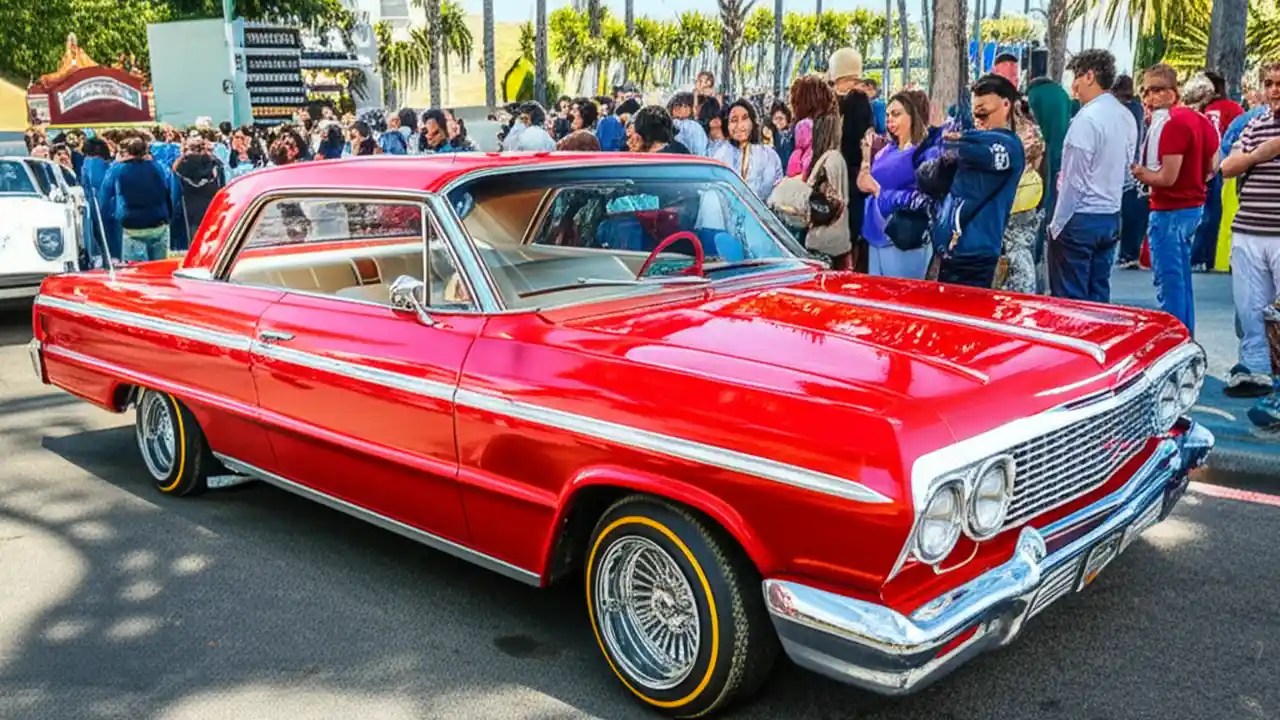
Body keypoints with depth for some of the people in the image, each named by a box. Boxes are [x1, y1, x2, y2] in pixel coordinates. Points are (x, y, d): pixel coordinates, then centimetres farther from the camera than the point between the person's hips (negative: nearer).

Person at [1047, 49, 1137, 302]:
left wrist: (1057, 224, -9)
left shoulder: (1087, 118, -16)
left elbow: (1074, 181, -16)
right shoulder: (1126, 117, 8)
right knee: (1098, 296, 13)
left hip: (1081, 219, -8)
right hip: (1112, 218, 8)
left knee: (1069, 300, -1)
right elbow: (1125, 170, 15)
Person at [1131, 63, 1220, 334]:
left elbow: (1167, 177, -20)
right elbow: (1212, 167, 17)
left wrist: (1138, 172, -6)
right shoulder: (1199, 119, 10)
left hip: (1171, 211, -10)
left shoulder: (1171, 123, -18)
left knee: (1169, 282, -4)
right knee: (1181, 279, 17)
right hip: (1193, 206, 10)